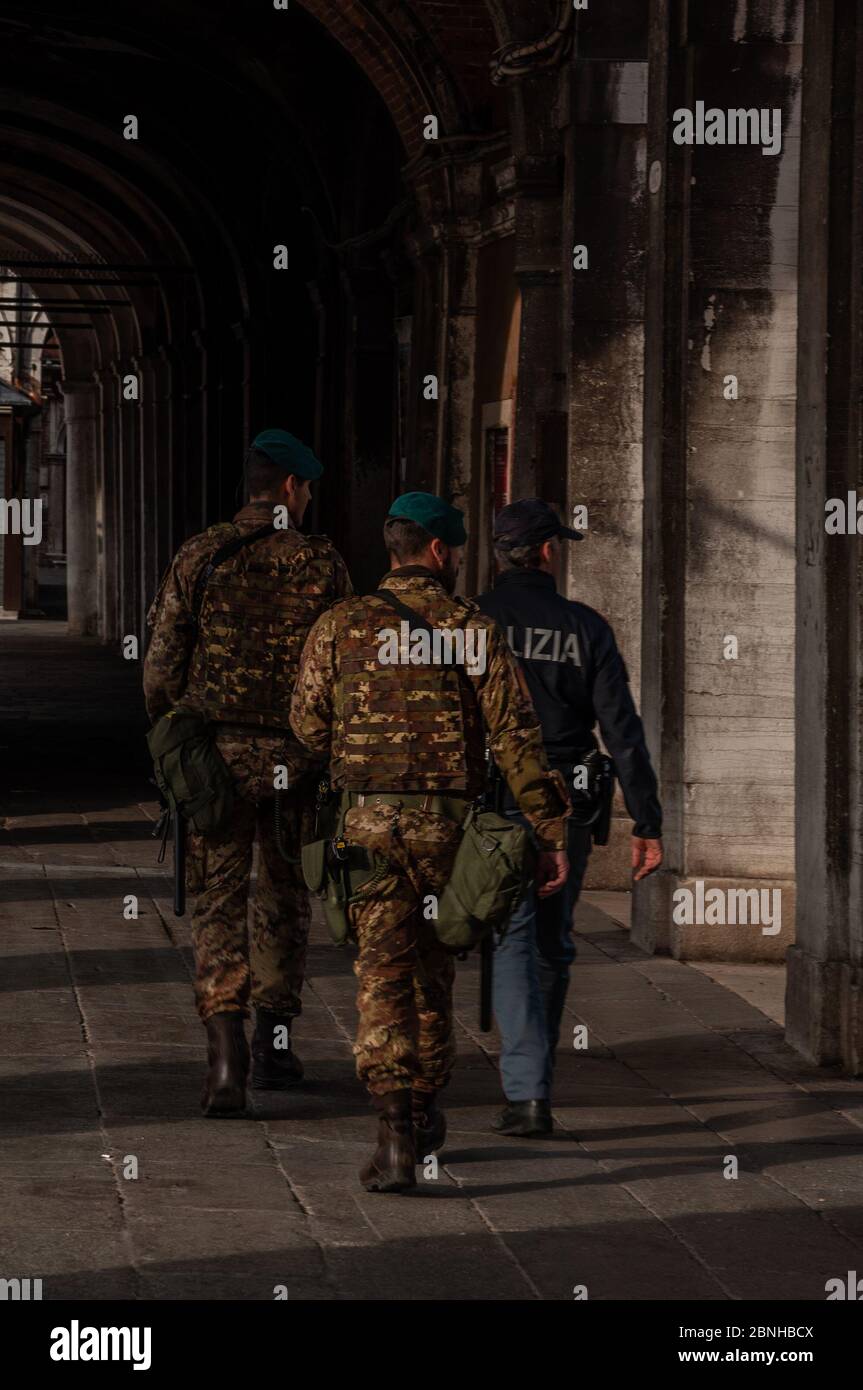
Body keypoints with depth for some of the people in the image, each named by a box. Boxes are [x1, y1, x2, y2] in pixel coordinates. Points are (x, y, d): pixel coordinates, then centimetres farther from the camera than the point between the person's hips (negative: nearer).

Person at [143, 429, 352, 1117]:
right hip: (295, 754, 1)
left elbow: (162, 662, -2)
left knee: (220, 903, 1)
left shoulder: (199, 555, -3)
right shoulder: (323, 562, -3)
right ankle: (275, 1044, 25)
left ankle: (227, 1054, -15)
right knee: (284, 898, 18)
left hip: (217, 750, 0)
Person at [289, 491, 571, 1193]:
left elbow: (308, 726, 5)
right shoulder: (477, 630, -1)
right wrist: (550, 833, -6)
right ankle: (426, 1112, 33)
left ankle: (396, 1132, -20)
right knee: (432, 964, 20)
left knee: (383, 973, -4)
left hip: (369, 820, -1)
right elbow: (516, 734, -7)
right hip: (449, 822, 1)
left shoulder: (341, 626, 1)